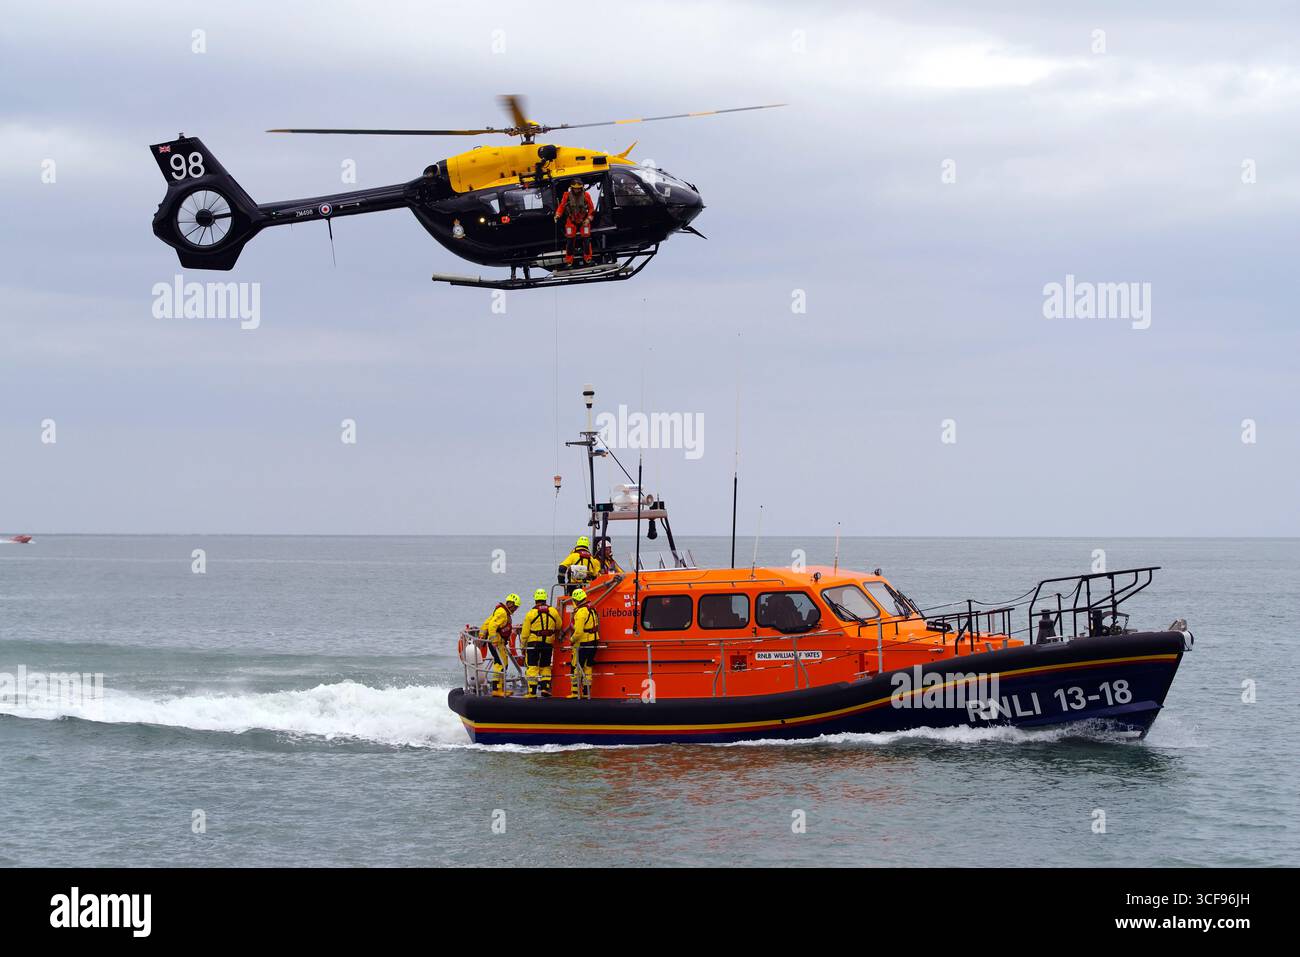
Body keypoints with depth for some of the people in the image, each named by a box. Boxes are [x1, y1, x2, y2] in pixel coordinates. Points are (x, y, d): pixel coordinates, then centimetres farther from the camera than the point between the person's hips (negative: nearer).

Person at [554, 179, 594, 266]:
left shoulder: (586, 195, -9)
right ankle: (569, 260, 2)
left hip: (584, 221, 0)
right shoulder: (567, 195, -10)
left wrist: (589, 219, -11)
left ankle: (588, 258, 10)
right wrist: (557, 215, -19)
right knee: (570, 240, -4)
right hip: (571, 221, 0)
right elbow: (561, 206, -3)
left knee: (586, 239, -3)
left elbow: (591, 209, -1)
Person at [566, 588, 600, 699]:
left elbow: (578, 631, -22)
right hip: (593, 643, 9)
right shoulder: (592, 610, 12)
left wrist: (572, 639, -5)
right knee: (587, 668, 12)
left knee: (576, 668, -2)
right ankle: (586, 692, 13)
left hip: (582, 644, -9)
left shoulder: (580, 612, -18)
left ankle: (575, 692, -3)